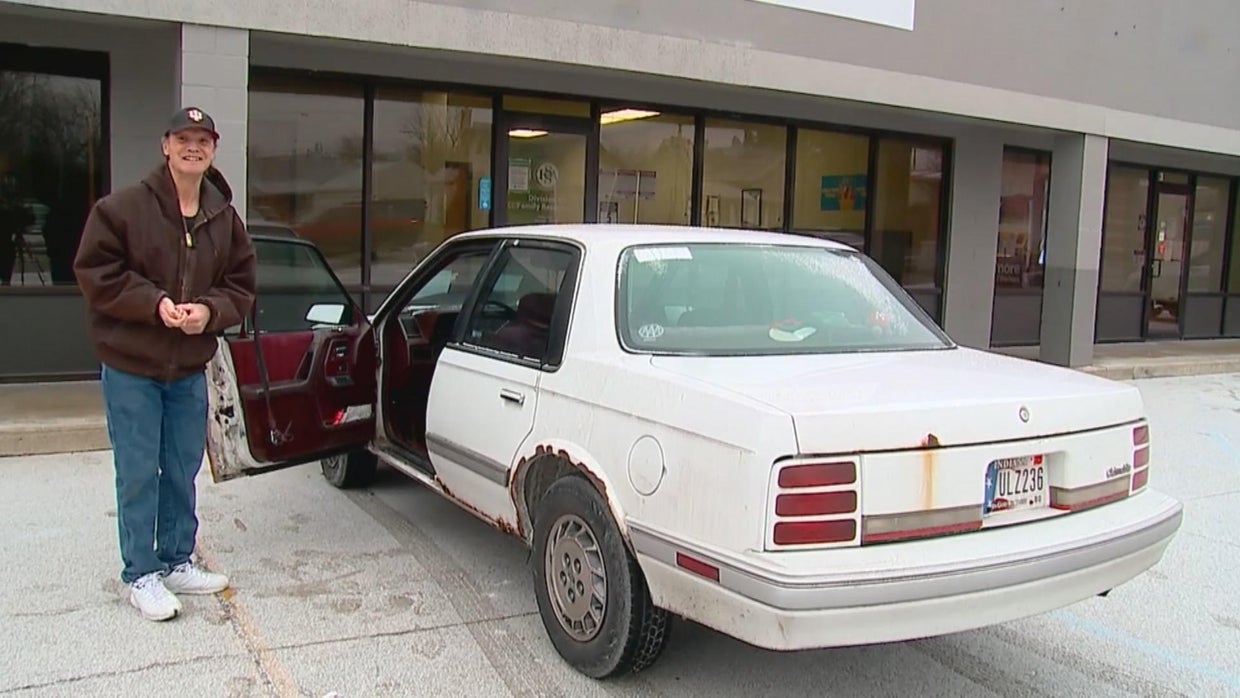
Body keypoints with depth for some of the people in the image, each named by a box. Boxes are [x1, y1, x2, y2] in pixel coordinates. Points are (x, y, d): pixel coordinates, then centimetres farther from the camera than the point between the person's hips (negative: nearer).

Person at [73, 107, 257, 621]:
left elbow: (241, 286, 7)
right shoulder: (123, 208, -9)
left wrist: (209, 310, -13)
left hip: (191, 367, 5)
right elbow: (95, 271, -10)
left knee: (184, 471, 13)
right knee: (139, 474, 1)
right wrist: (154, 303, -20)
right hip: (131, 365, -4)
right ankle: (141, 574, 14)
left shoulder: (225, 218, 4)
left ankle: (177, 561, 28)